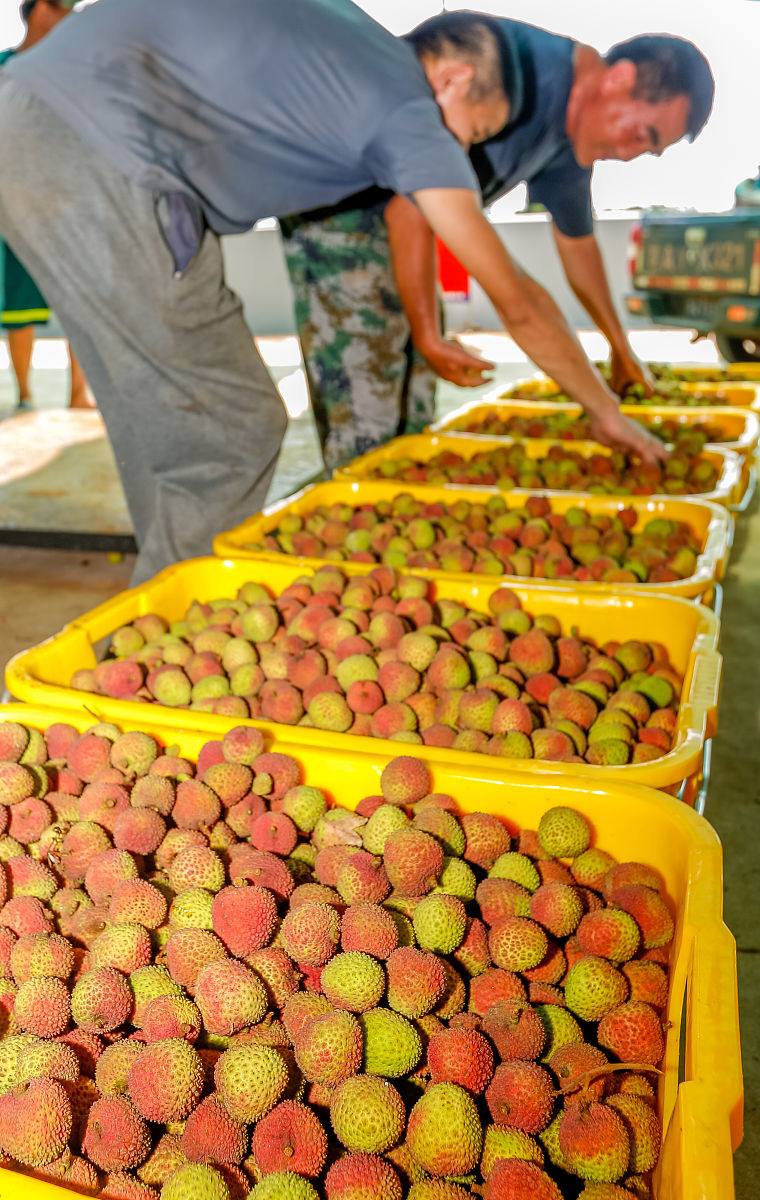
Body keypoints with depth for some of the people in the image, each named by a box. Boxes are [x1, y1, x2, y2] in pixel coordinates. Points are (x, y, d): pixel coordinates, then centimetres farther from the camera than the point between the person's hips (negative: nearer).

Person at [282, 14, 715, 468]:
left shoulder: (575, 134, 5)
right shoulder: (510, 65, -26)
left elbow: (576, 240, 20)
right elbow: (409, 204, -29)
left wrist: (621, 347, 27)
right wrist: (428, 337, -28)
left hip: (388, 223, 9)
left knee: (413, 420, 10)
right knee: (366, 428, -13)